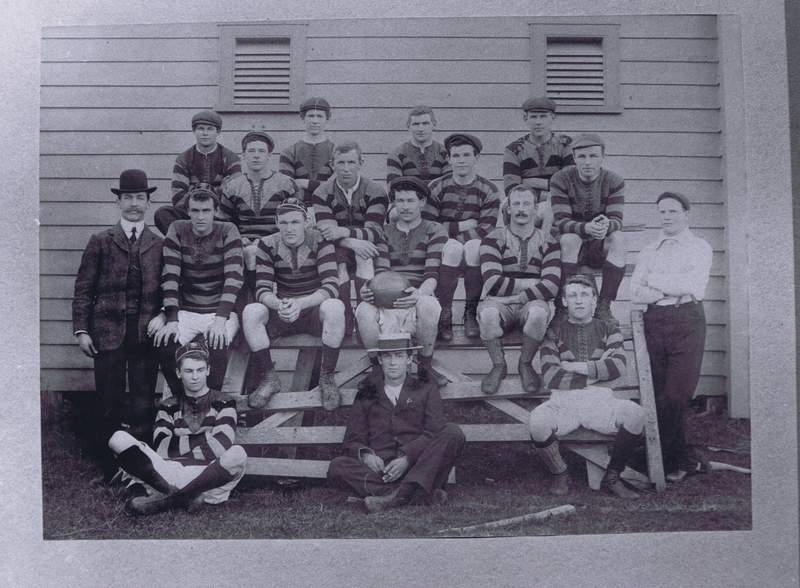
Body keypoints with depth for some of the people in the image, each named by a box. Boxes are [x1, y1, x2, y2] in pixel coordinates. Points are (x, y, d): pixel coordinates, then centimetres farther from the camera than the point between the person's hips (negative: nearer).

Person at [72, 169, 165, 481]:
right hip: (109, 333, -1)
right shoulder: (100, 242, 6)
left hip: (146, 333, 1)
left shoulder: (160, 244, 9)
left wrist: (162, 316, -7)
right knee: (108, 404, 2)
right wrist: (81, 330, -3)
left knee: (143, 405, 5)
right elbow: (83, 290, 4)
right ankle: (108, 470, 13)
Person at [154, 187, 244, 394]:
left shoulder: (228, 231, -5)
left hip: (221, 312, -2)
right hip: (186, 311, 2)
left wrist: (221, 319, -27)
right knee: (165, 343, -24)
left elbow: (233, 277, -15)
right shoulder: (178, 230, 1)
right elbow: (170, 276, -6)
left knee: (217, 344, -31)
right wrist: (172, 319, -18)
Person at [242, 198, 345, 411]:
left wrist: (300, 303, -37)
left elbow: (331, 285, -19)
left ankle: (327, 377, -19)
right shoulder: (268, 245, -3)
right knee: (250, 312, -27)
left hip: (315, 310, -2)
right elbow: (262, 289, -10)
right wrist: (279, 305, -35)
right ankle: (269, 378, -12)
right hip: (282, 313, 2)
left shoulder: (320, 241, -9)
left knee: (334, 307, -35)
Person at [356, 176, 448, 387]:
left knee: (428, 304, -38)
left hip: (417, 299, -1)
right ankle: (378, 368, -9)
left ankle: (425, 366, -13)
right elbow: (381, 272, 4)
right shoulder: (385, 232, 20)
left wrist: (420, 293, -27)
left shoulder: (434, 231, 12)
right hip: (387, 302, 1)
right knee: (364, 310, -33)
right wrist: (369, 288, -21)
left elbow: (432, 274, -4)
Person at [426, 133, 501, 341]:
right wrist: (461, 226, -11)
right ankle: (443, 315, -23)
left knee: (474, 246, -33)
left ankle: (471, 313, -18)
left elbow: (486, 230, -9)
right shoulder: (437, 187, 3)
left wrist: (447, 230, -16)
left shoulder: (489, 190, 2)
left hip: (475, 247, 0)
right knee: (453, 248, -33)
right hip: (444, 246, 0)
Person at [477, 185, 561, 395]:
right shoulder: (494, 239, 3)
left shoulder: (547, 240, 5)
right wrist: (531, 283, -8)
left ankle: (526, 364, -7)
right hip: (499, 303, 0)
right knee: (488, 314, -35)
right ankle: (498, 366, -8)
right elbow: (493, 283, -11)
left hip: (533, 302, 0)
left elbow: (551, 287, -9)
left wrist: (514, 298, -15)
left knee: (538, 313, -36)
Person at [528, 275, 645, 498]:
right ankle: (560, 475, -3)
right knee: (537, 420, -33)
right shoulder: (554, 331, 11)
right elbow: (550, 377, -4)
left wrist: (574, 366, -5)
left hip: (600, 399, 2)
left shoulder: (608, 331, 16)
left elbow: (618, 367, -3)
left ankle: (612, 477, -5)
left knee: (635, 413, -28)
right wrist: (598, 371, -1)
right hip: (563, 400, -1)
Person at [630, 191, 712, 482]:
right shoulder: (649, 251, 18)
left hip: (687, 321, -3)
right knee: (661, 395, 2)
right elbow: (636, 291, 3)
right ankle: (684, 460, 13)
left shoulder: (699, 247, 9)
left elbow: (694, 285, -8)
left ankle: (669, 460, 3)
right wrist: (676, 288, -8)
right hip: (654, 322, 4)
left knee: (675, 396, -9)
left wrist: (654, 280, -2)